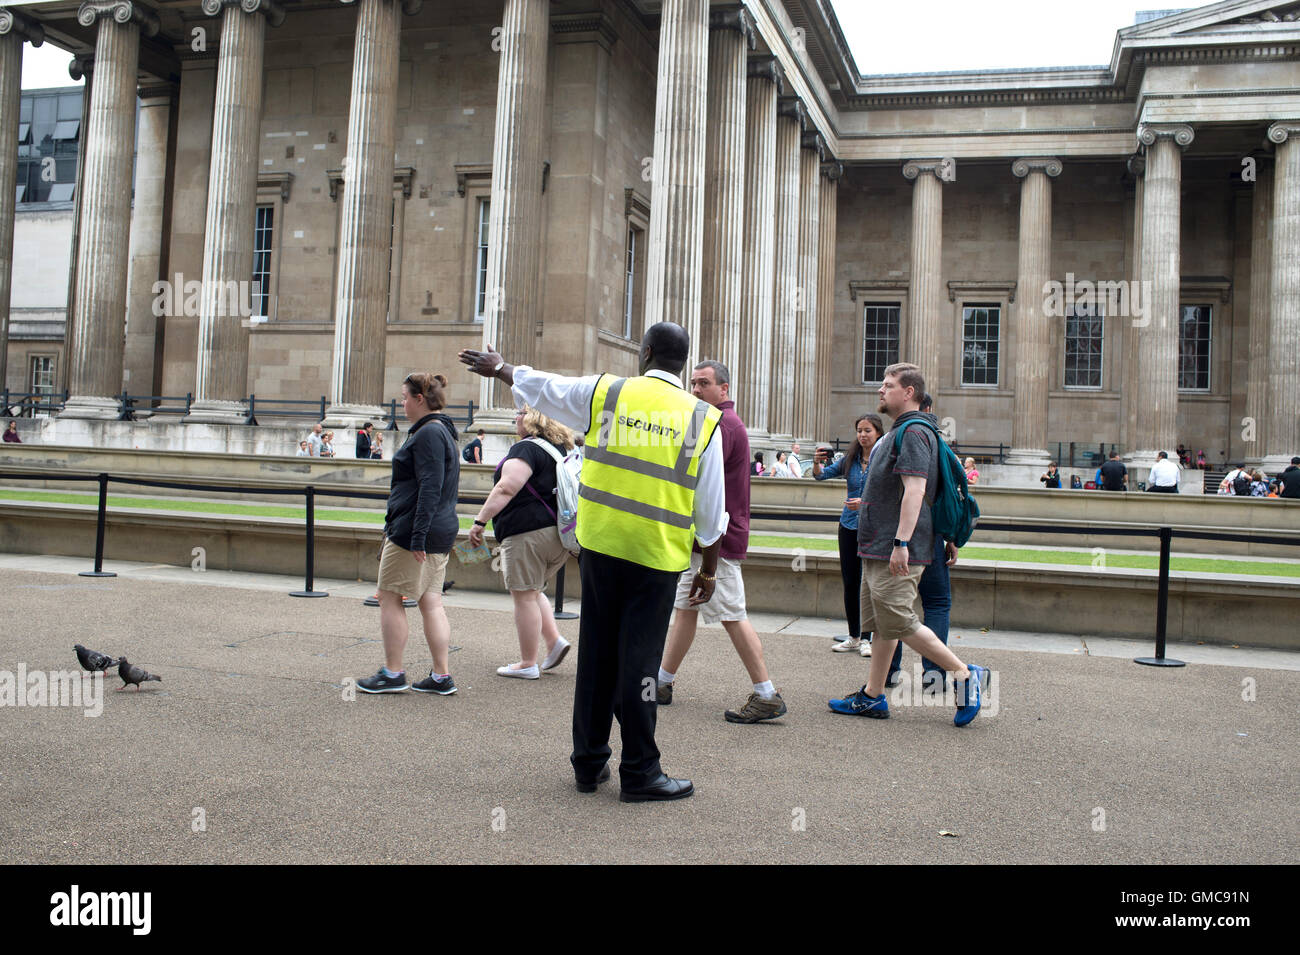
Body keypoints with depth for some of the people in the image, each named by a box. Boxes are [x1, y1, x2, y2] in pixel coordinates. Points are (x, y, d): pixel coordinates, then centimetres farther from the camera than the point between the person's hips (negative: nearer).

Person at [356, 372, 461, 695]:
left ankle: (393, 673, 7)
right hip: (440, 533, 10)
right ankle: (441, 677, 10)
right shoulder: (443, 432, 17)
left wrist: (417, 535, -23)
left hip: (414, 532, -10)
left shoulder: (428, 433, -15)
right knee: (431, 602, 9)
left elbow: (429, 488, -22)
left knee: (389, 597, 1)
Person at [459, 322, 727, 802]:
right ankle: (640, 772, 10)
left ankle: (589, 763, 22)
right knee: (638, 661, 2)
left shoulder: (604, 391, 1)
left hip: (600, 546, 2)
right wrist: (709, 570, 10)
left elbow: (542, 387, 18)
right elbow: (710, 510, 1)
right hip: (657, 557, -2)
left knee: (596, 654, 11)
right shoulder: (702, 419, -1)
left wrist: (499, 368, 37)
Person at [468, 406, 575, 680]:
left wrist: (480, 521, -19)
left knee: (524, 595, -2)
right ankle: (554, 640, 9)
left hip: (528, 533, -9)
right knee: (532, 591, 22)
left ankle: (527, 663, 3)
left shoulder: (526, 448, -12)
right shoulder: (562, 448, 16)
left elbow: (506, 488, -22)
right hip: (558, 534, 9)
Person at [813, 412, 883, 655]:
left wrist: (865, 503, -23)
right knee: (849, 583, 9)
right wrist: (817, 463, -15)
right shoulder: (850, 460, 7)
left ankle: (870, 638, 7)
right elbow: (822, 475, 6)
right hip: (849, 526, 5)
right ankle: (854, 637, 21)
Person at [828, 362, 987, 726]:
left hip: (896, 552, -11)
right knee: (882, 625, 12)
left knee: (899, 622, -9)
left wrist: (901, 543, -29)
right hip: (879, 548, 11)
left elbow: (914, 490, -25)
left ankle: (964, 674, 0)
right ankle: (872, 697, 18)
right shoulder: (902, 431, 19)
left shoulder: (914, 433, -15)